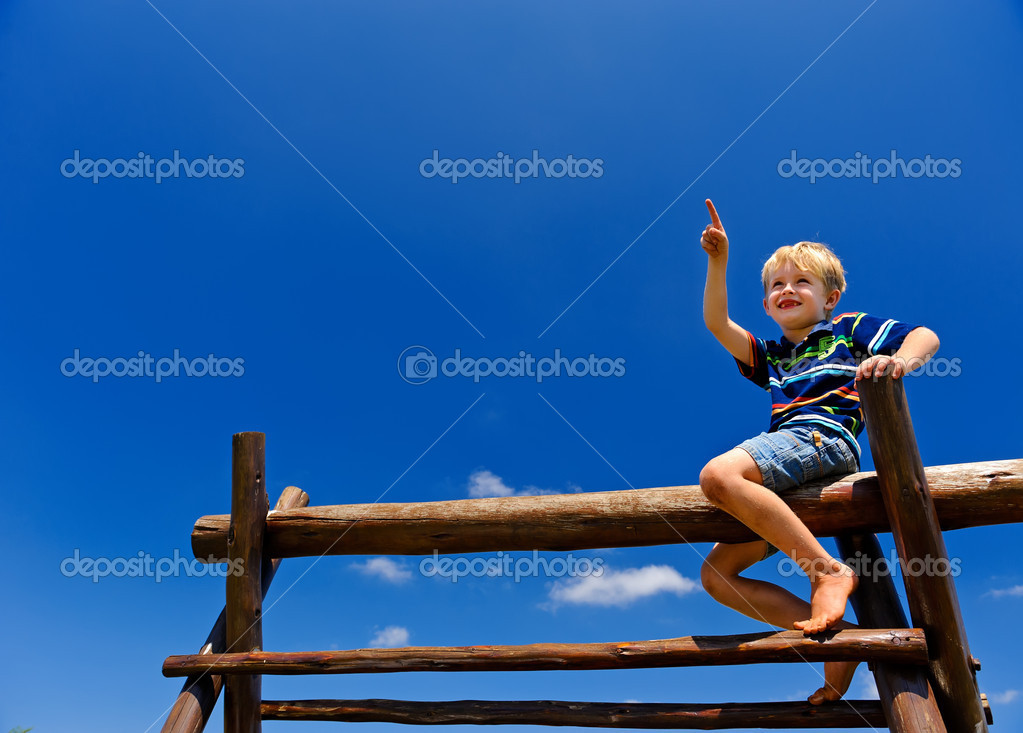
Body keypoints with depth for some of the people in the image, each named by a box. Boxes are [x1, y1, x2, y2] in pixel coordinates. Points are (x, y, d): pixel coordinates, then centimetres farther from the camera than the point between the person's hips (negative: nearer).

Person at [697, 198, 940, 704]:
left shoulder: (849, 329, 19)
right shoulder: (771, 357, 31)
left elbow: (926, 336, 9)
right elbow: (717, 324, 17)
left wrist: (900, 361, -15)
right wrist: (717, 262, 6)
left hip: (822, 439, -7)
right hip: (785, 477, 7)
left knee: (718, 475, -37)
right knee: (716, 574, -3)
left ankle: (829, 570, -27)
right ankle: (835, 630, -10)